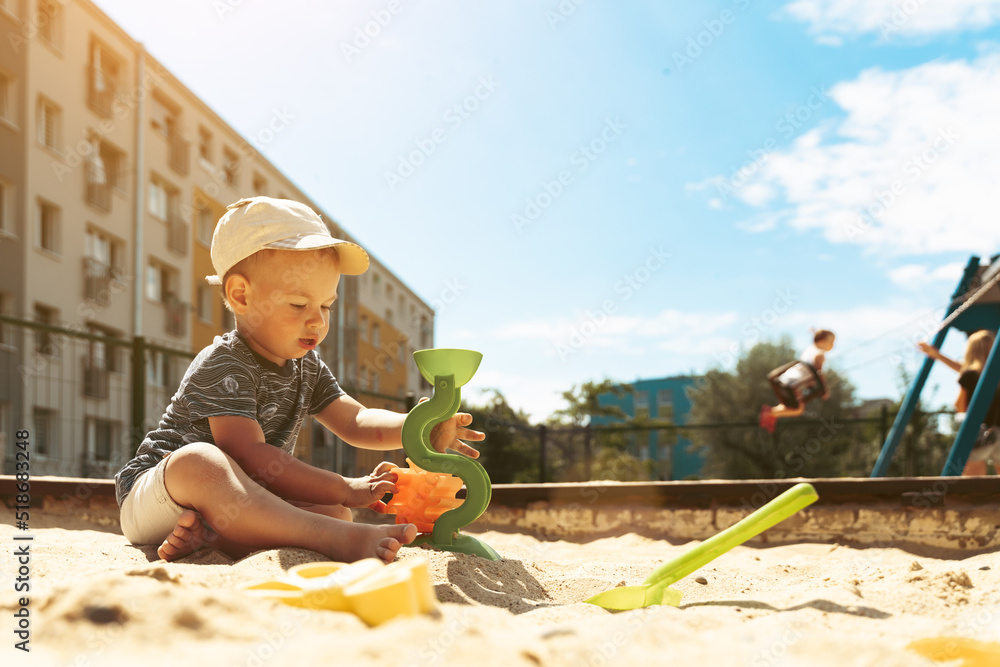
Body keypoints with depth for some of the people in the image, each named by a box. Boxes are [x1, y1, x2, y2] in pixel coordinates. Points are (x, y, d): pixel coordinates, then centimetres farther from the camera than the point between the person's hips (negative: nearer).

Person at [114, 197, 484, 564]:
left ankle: (209, 534, -29)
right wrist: (345, 489, -32)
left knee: (335, 513, -11)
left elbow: (355, 421, 4)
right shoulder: (222, 367, -21)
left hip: (236, 503, 8)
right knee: (198, 461, -40)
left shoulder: (307, 367, 7)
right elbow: (250, 455, -30)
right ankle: (336, 538, -47)